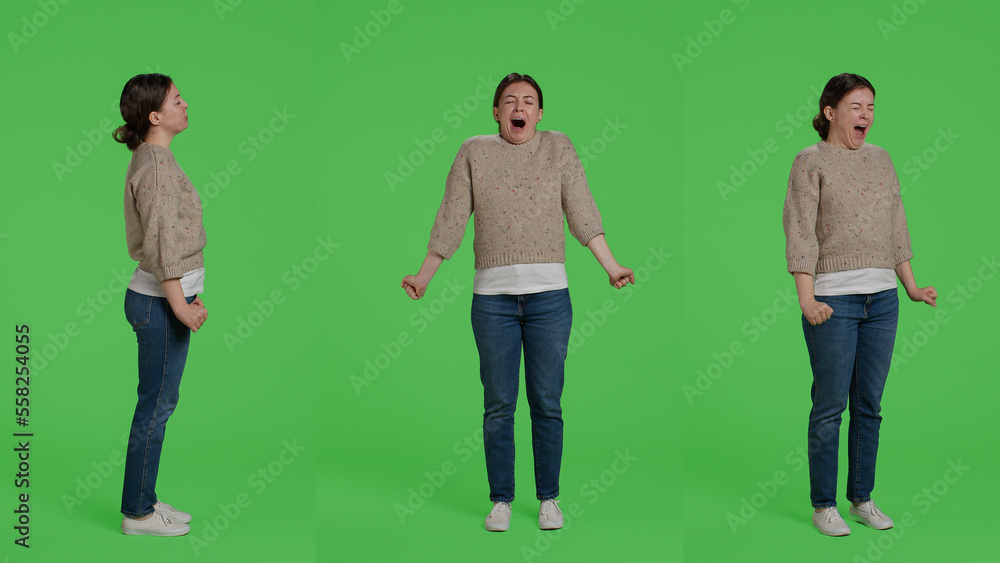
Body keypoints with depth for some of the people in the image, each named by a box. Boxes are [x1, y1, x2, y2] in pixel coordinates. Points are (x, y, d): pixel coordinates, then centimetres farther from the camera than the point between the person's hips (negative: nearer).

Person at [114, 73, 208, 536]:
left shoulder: (153, 159, 14)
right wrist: (180, 305, -19)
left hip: (163, 295, 10)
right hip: (160, 301, -10)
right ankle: (138, 513, 10)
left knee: (159, 403, 15)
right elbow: (160, 245, -21)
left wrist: (188, 293, 22)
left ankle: (144, 501, 25)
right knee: (156, 405, -1)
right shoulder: (156, 163, -17)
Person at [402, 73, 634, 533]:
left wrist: (611, 267, -3)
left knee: (547, 403, 4)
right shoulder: (474, 152, 7)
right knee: (498, 404, 4)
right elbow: (451, 219, 7)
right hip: (492, 295, 0)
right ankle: (501, 500, 15)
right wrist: (424, 276, 4)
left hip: (549, 294, 0)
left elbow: (582, 213, 4)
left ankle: (548, 498, 17)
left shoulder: (558, 148, 8)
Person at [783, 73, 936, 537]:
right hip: (833, 299, -5)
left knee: (869, 405, 10)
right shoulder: (810, 161, -2)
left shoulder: (881, 159, 14)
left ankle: (862, 498, 21)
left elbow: (897, 228, 19)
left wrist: (911, 286, 15)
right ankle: (823, 505, 11)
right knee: (830, 405, -1)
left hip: (882, 298, 5)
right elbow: (800, 233, -9)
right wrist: (806, 298, -18)